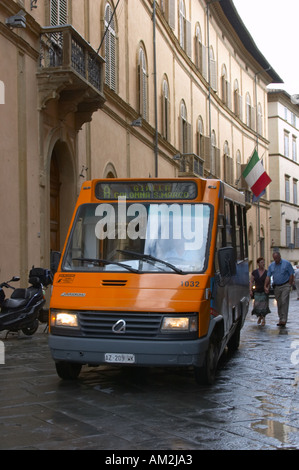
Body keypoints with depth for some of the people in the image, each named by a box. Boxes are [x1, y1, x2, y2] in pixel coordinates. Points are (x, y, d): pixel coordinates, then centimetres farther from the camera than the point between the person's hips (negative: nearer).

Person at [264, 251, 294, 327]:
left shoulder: (287, 263, -4)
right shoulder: (271, 266, 8)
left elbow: (291, 275, -4)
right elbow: (268, 277, 7)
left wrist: (289, 285, -9)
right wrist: (265, 286, -3)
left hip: (285, 286, -4)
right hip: (276, 287, 4)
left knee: (284, 302, -14)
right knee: (279, 303, 8)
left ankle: (284, 320, -16)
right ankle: (280, 319, 17)